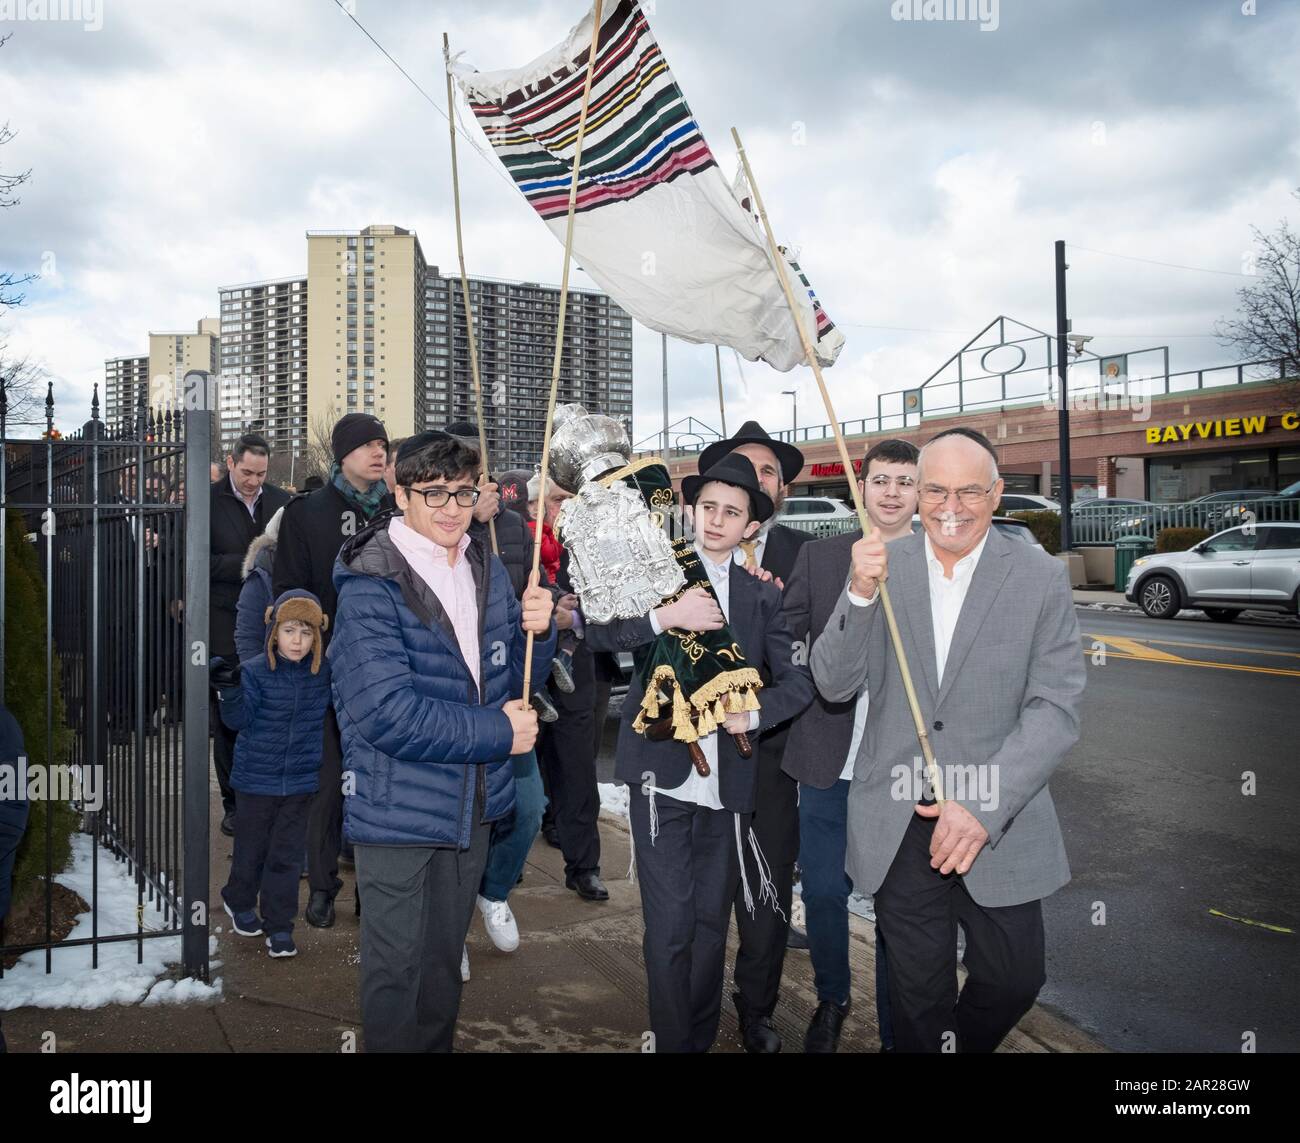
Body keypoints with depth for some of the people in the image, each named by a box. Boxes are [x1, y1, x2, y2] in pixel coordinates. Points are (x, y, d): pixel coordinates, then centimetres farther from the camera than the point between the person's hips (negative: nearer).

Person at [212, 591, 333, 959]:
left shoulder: (322, 674, -1)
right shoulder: (254, 672, -11)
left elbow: (325, 717, 15)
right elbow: (239, 719, -16)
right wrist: (231, 690, -32)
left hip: (300, 781, 2)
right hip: (257, 779, -2)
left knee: (286, 855, 6)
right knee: (252, 848, 14)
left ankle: (279, 925, 18)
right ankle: (239, 902, 41)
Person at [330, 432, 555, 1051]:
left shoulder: (487, 569, 4)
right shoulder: (370, 587, -17)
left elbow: (514, 678, 9)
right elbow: (387, 714, -25)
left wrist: (537, 632, -12)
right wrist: (500, 735, -19)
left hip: (473, 805, 6)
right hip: (398, 809, -6)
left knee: (445, 959, 23)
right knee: (396, 967, 9)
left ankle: (438, 1044, 42)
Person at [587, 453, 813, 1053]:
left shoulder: (762, 595, 9)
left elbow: (799, 681, 5)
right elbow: (596, 631, -8)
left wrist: (754, 712, -12)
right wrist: (664, 615, -22)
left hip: (726, 781, 2)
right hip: (662, 777, -2)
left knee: (712, 922, 12)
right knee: (669, 925, -2)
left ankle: (704, 1037, 30)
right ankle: (672, 1039, 16)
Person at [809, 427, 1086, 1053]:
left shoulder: (1041, 577, -6)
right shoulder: (880, 565, -2)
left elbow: (1055, 708, -10)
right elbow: (833, 685, -5)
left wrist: (985, 808, -21)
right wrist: (861, 594, -23)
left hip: (1001, 824, 0)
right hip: (897, 823, 1)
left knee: (1014, 979, 13)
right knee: (918, 991, 15)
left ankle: (967, 1043, 43)